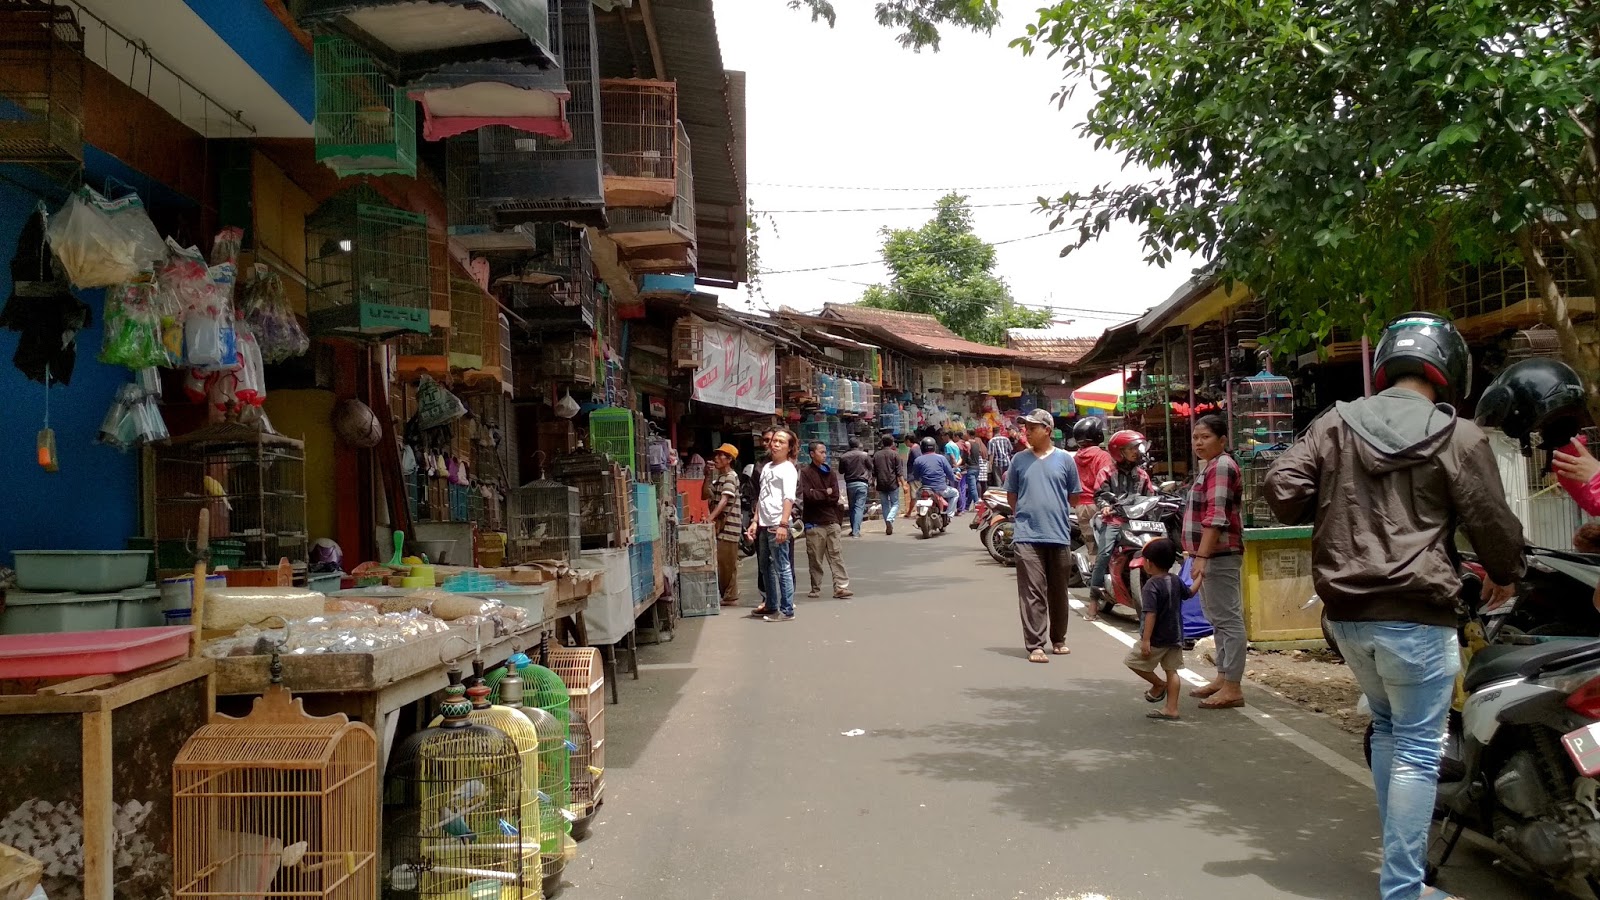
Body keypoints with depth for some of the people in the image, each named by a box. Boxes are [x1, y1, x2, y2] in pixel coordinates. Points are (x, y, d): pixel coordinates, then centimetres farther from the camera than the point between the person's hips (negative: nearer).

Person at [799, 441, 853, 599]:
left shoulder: (830, 472, 11)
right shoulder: (806, 473, -1)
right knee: (815, 558, 4)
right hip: (814, 522, -3)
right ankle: (816, 589, 12)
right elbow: (808, 495, -14)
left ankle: (841, 586, -3)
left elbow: (835, 496, 1)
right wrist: (826, 493, -4)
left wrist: (818, 494, -8)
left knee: (835, 555, 0)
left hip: (831, 521, 3)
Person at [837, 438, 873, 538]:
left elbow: (841, 471, 8)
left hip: (849, 483, 2)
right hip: (862, 483, -2)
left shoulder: (843, 456, -1)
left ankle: (853, 529, 17)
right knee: (859, 507, -3)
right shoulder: (864, 455, -6)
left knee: (852, 507, 14)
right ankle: (856, 531, -12)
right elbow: (870, 467, 5)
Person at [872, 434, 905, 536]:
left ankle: (888, 527, 11)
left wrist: (873, 482, 20)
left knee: (885, 505, 11)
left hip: (881, 484, 3)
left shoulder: (876, 455, 8)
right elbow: (899, 471, -8)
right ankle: (889, 519, -21)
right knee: (895, 504, 4)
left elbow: (873, 472, 11)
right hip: (893, 484, -3)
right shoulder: (895, 454, -3)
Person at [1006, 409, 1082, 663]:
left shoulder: (1064, 459, 3)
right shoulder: (1019, 459, 4)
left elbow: (1073, 496, 13)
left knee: (1058, 593, 13)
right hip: (1028, 536, -1)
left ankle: (1058, 640, 28)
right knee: (1032, 594, -6)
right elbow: (1011, 496, 13)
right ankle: (1034, 646, -4)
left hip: (1059, 535, 1)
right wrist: (1026, 514, 10)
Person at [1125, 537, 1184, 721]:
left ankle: (1159, 684, 16)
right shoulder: (1176, 581, 4)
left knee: (1134, 661, 9)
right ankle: (1171, 708, 10)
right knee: (1171, 671, 9)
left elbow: (1150, 615, -25)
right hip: (1176, 637, 8)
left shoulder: (1151, 586, -19)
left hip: (1157, 638, -8)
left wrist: (1146, 640, -25)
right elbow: (1188, 593, 25)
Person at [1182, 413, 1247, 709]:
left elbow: (1216, 517, -23)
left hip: (1219, 555, -11)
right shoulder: (1209, 467, 20)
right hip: (1211, 555, 11)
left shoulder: (1221, 467, -13)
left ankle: (1232, 689, -8)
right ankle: (1223, 678, 27)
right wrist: (1200, 556, 26)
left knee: (1228, 619, -9)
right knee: (1218, 618, 17)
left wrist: (1202, 557, -28)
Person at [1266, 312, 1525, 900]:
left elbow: (1281, 488, -2)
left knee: (1387, 726, 24)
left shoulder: (1334, 424, 4)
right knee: (1417, 748, 3)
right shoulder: (1457, 437, -7)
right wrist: (1504, 576, 17)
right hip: (1416, 614, -5)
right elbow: (1492, 522, -3)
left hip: (1345, 611, 5)